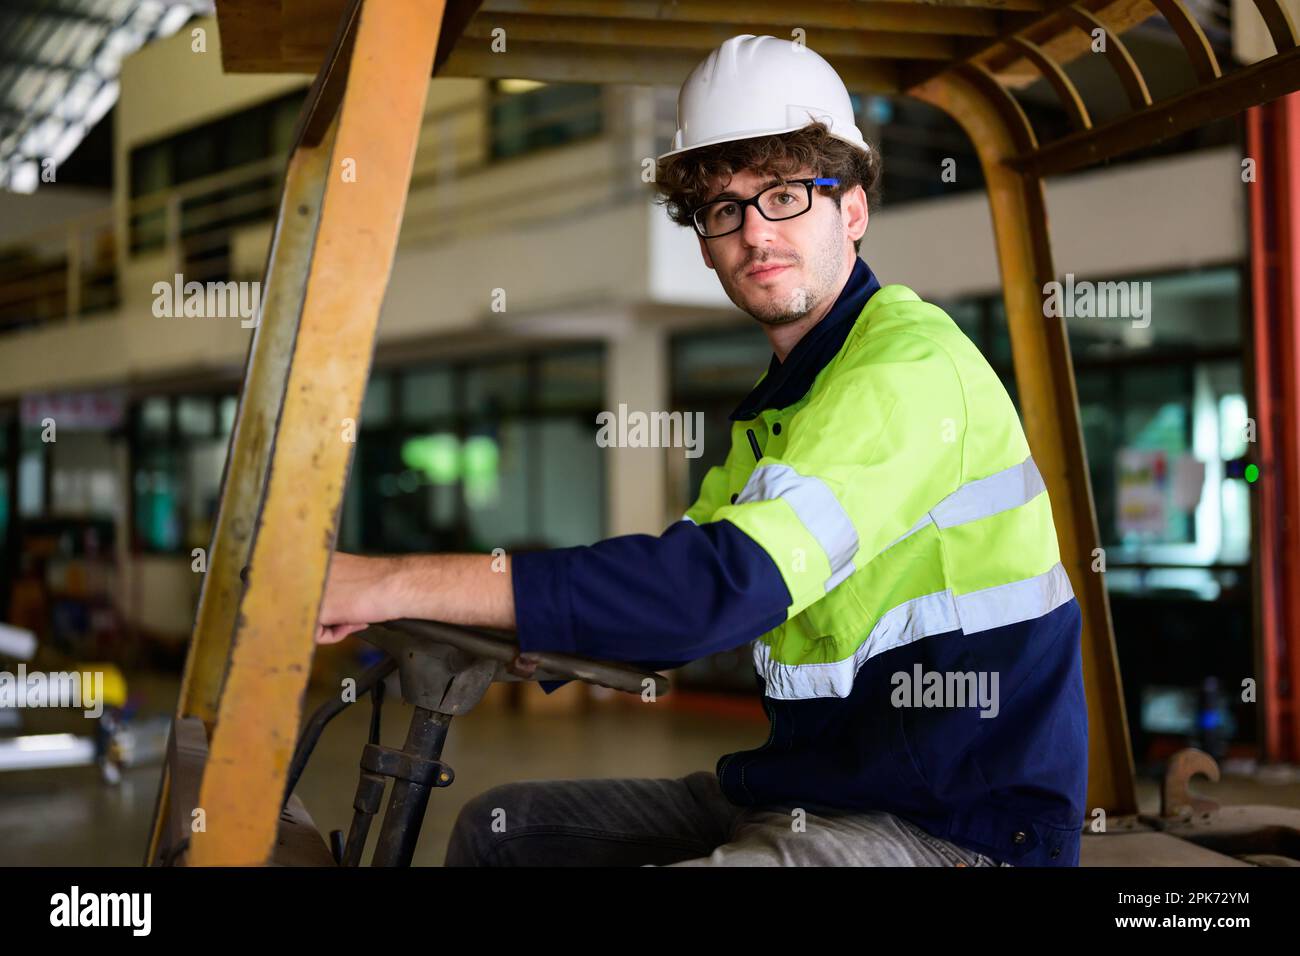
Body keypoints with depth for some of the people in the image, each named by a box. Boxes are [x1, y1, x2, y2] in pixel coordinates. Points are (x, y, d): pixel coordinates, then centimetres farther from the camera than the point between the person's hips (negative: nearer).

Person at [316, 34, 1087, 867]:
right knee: (500, 827, 9)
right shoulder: (781, 402, 14)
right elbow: (667, 616, 14)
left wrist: (400, 582, -29)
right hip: (816, 796, 9)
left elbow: (725, 585, -30)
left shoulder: (909, 367, -17)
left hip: (952, 830, -9)